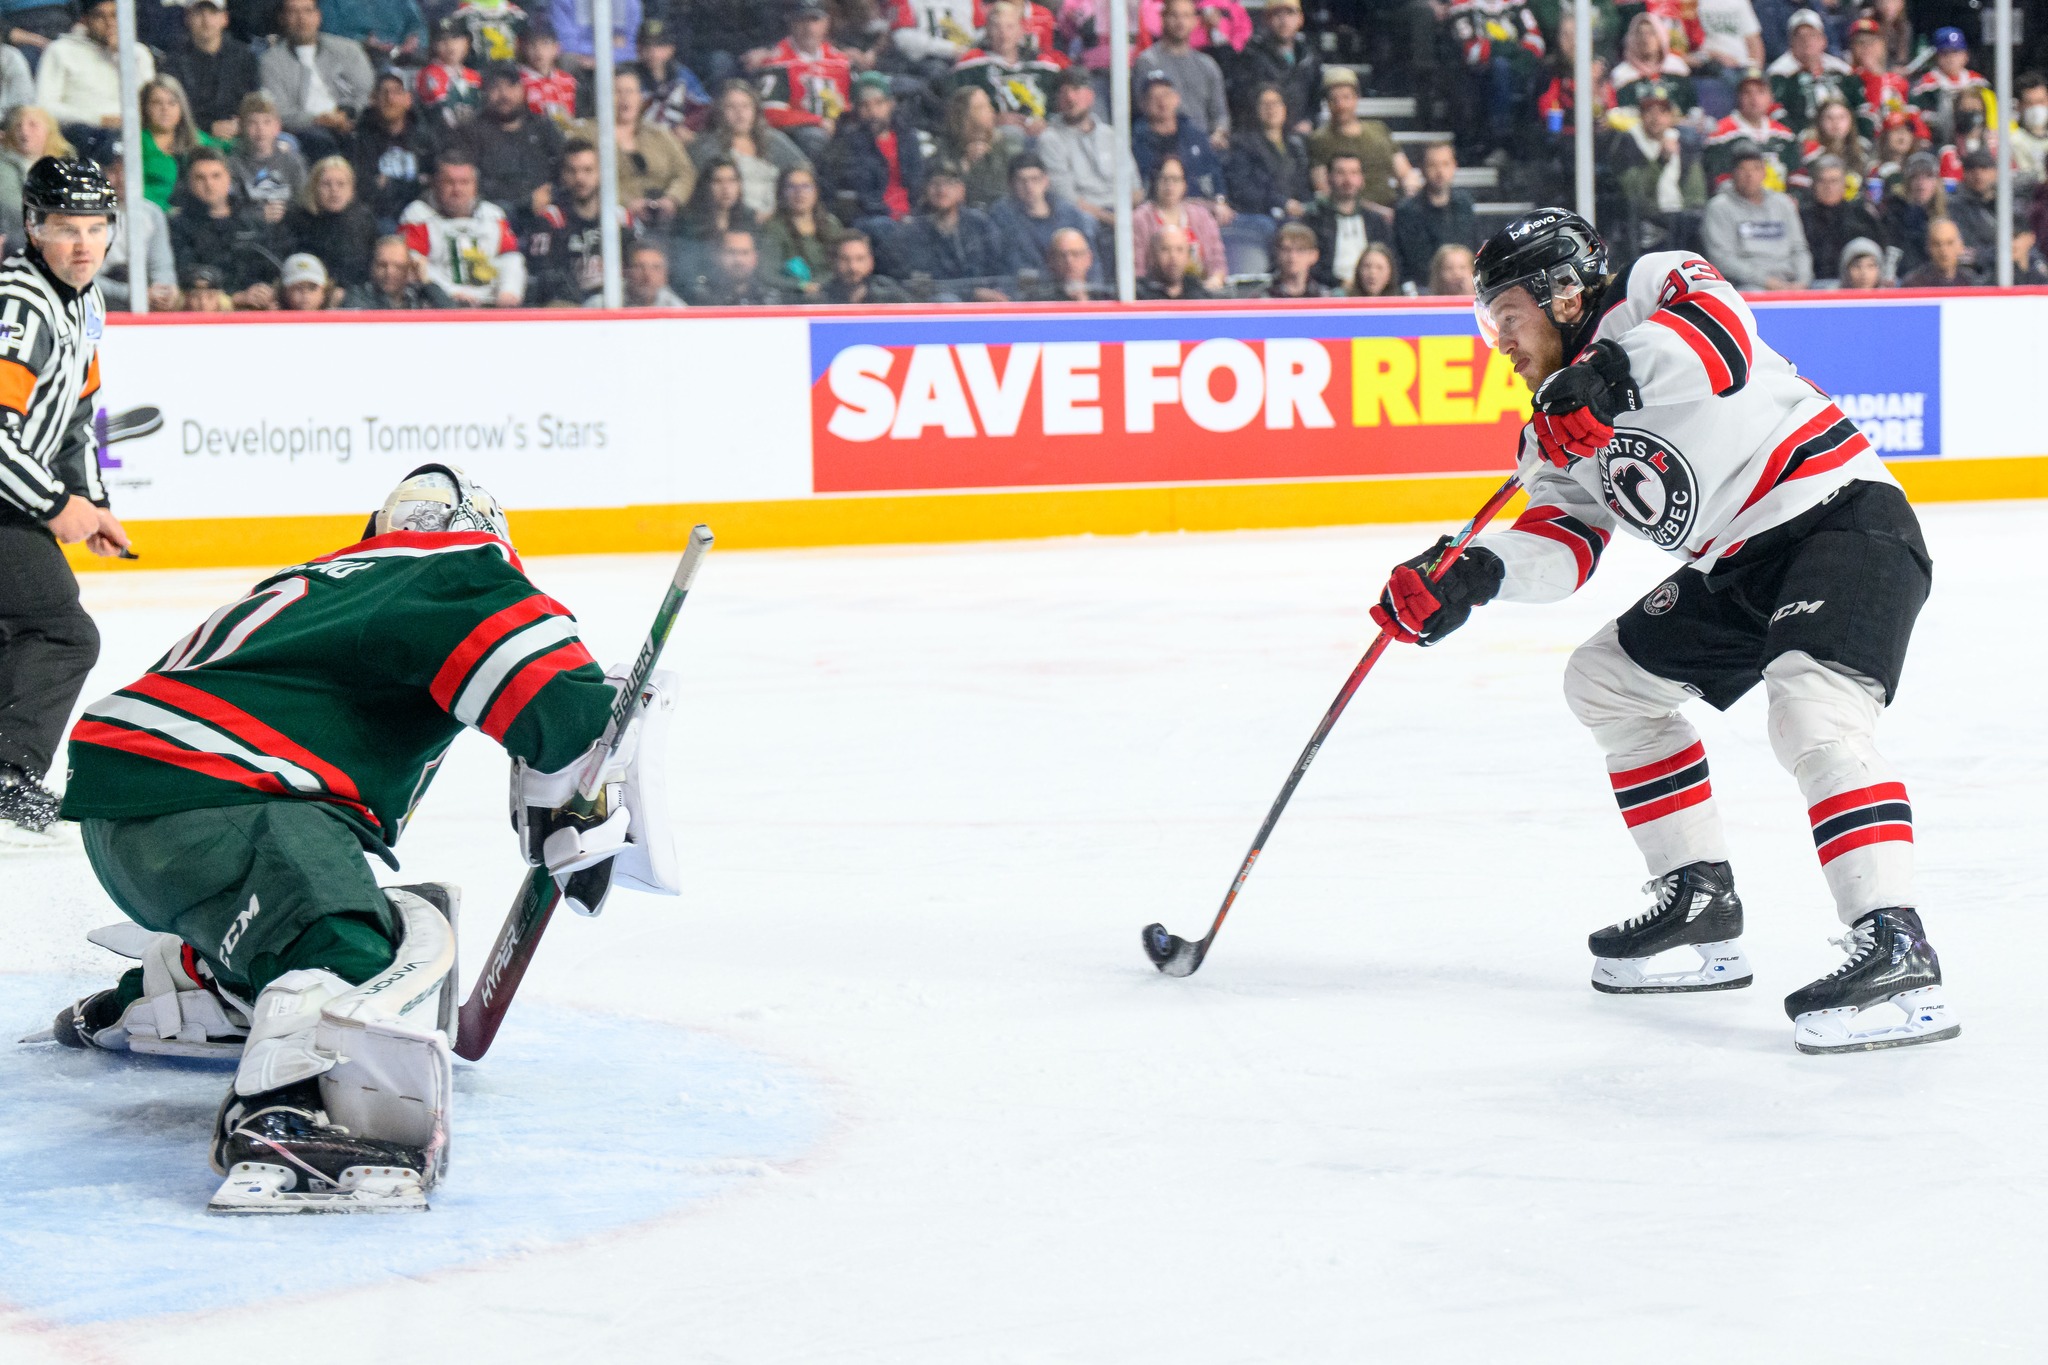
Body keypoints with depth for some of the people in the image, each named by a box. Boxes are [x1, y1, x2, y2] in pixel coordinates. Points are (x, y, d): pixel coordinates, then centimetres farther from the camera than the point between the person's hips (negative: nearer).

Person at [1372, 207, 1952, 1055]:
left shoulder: (1651, 291, -8)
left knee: (1812, 715, -29)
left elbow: (1720, 333, -31)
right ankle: (1701, 905, 19)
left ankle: (1896, 952, -36)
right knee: (1609, 679, 16)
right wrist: (1468, 579, -14)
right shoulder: (1557, 430, 16)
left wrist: (1612, 376, -44)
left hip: (1841, 516, -10)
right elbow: (1564, 543, 2)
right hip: (1740, 565, 10)